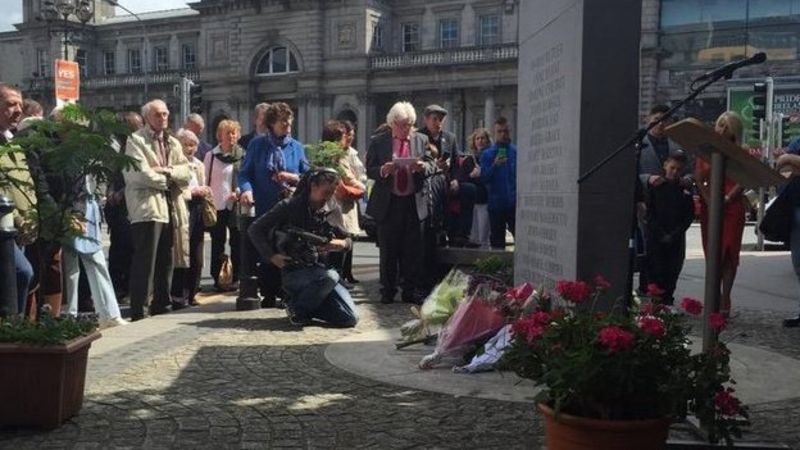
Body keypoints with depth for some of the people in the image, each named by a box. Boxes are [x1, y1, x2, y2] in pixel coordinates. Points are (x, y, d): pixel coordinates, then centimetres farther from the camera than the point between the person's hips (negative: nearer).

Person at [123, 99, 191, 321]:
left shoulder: (173, 143, 20)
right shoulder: (136, 140, 0)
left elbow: (186, 174, 7)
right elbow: (142, 175, -13)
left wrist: (166, 170, -9)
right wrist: (168, 180, -2)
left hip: (171, 208, 7)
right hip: (147, 207, -7)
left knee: (166, 261, 11)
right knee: (145, 261, -7)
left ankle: (161, 305, 21)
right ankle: (138, 309, -3)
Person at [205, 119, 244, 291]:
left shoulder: (243, 156, 4)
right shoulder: (211, 156, 6)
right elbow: (205, 180, 7)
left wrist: (240, 192, -11)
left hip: (236, 205, 0)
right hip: (217, 205, 0)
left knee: (237, 242, 2)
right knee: (218, 243, 7)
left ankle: (236, 277, 12)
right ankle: (218, 278, 14)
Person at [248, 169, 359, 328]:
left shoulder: (329, 213, 7)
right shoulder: (289, 207, -6)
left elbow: (348, 240, 16)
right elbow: (255, 229, -4)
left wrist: (341, 244, -8)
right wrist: (271, 256, -13)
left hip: (320, 270, 5)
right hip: (293, 273, -5)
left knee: (350, 318, -12)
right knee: (329, 277, -37)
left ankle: (309, 304, 12)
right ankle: (297, 308, -9)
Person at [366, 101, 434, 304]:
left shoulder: (421, 140, 8)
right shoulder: (377, 142, 3)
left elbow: (431, 166, 6)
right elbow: (370, 171, 0)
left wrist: (423, 167, -16)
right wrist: (383, 171, -20)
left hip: (414, 203, 1)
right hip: (387, 203, -1)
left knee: (414, 250, 4)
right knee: (388, 251, 6)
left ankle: (412, 291, 13)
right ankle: (388, 291, 16)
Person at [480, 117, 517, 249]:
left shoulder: (517, 152, 7)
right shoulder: (487, 154, 6)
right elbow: (483, 178, -3)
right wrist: (495, 165, -17)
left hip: (514, 203, 0)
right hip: (496, 204, 1)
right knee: (497, 240, 7)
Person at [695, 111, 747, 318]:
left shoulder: (740, 153, 6)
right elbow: (699, 179, 4)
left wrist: (727, 199, -16)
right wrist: (709, 200, -9)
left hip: (732, 207, -1)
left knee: (729, 253, -3)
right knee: (711, 253, 1)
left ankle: (725, 300, -1)